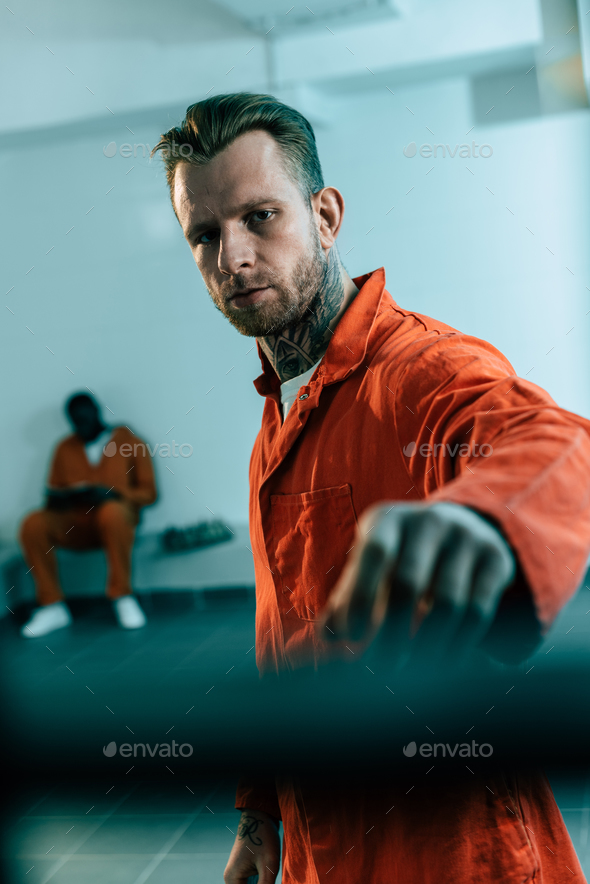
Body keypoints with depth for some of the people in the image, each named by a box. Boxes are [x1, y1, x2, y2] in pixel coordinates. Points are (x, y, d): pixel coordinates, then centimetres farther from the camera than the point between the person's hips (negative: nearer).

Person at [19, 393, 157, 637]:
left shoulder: (128, 441, 6)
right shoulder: (65, 448, 15)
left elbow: (148, 492, 3)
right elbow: (54, 493, 15)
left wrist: (110, 493, -15)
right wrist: (58, 498, -10)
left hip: (116, 513, -3)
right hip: (74, 523, 3)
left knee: (112, 511, -39)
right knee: (33, 524, -26)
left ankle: (122, 597, -25)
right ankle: (53, 606, -20)